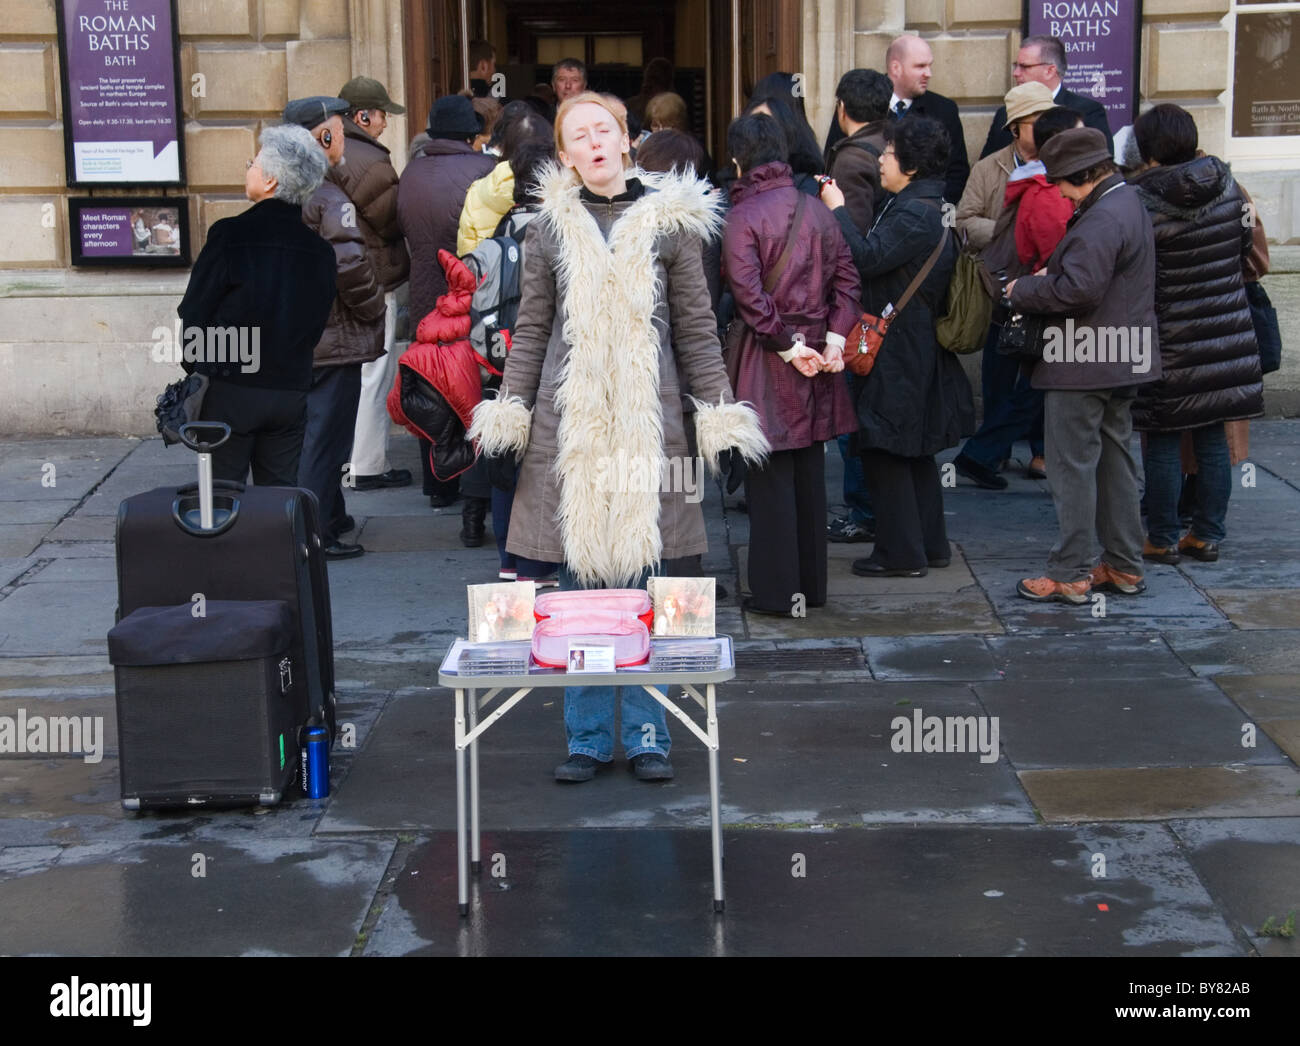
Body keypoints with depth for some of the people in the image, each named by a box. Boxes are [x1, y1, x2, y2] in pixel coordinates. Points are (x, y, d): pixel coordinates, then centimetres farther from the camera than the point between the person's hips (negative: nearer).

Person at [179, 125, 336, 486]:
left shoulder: (230, 235, -12)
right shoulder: (320, 249, 2)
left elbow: (194, 313, -6)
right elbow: (317, 324, 9)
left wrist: (196, 367, 9)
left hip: (231, 389, -4)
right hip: (291, 390, 4)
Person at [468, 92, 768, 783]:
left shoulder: (667, 222, 7)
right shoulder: (550, 229, 9)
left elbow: (696, 329, 9)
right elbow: (531, 331, 12)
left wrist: (721, 421, 5)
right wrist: (507, 418, 5)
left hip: (647, 424, -1)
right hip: (569, 425, 1)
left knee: (640, 578, 1)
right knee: (579, 582, 3)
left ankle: (646, 736, 13)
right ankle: (587, 738, 14)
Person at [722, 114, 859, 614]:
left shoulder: (742, 216, -11)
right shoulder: (816, 211, 5)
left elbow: (748, 294, -19)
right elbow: (846, 277, 2)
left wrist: (787, 346, -13)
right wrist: (834, 338, -3)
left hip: (765, 360, -5)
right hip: (814, 354, 5)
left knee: (770, 476, 1)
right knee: (810, 471, 13)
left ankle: (776, 590, 5)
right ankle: (811, 584, 21)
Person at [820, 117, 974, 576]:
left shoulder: (915, 214, -19)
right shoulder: (924, 206, 13)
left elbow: (866, 258, -25)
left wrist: (838, 210, -15)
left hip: (897, 355, -11)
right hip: (917, 350, 11)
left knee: (884, 450, -3)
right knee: (915, 450, 17)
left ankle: (901, 552, 4)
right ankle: (929, 543, 26)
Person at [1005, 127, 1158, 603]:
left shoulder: (1101, 220, -21)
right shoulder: (1127, 203, 14)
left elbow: (1078, 289, -28)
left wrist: (1023, 290, -13)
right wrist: (1046, 278, 7)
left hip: (1084, 364, -11)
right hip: (1124, 362, 11)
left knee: (1072, 466, -4)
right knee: (1115, 459, 15)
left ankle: (1070, 573, 1)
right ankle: (1124, 566, 23)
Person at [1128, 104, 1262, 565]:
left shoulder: (1141, 201, -16)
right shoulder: (1227, 187, 0)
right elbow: (1246, 246, 13)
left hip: (1170, 344, -5)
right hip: (1227, 334, 5)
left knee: (1163, 442, 4)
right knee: (1212, 437, 11)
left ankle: (1162, 540, 11)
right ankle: (1207, 536, 18)